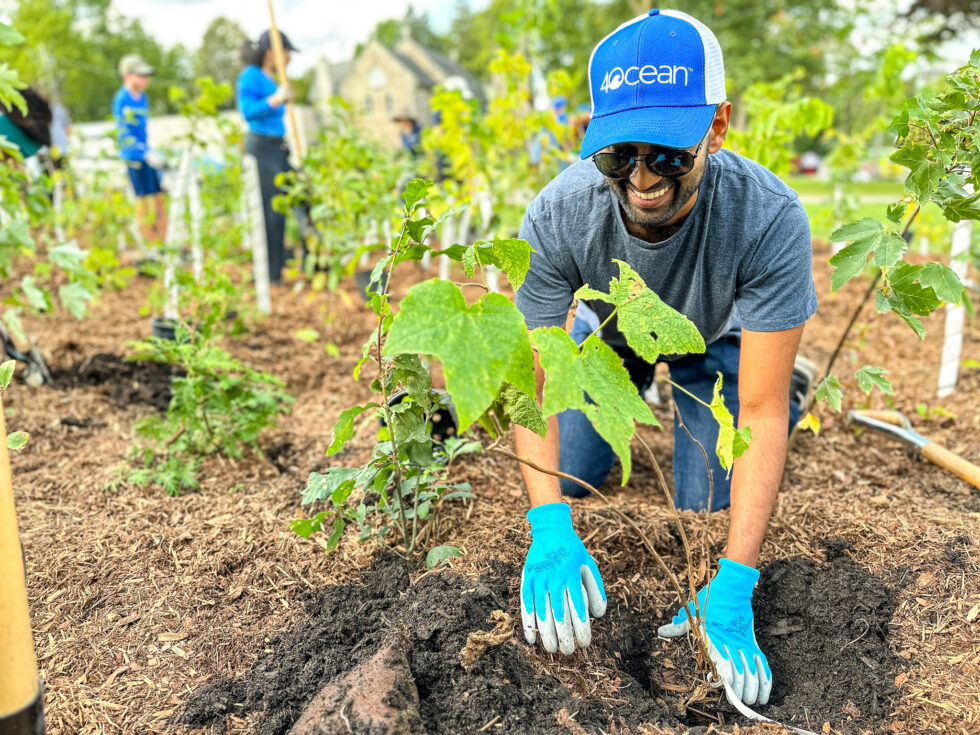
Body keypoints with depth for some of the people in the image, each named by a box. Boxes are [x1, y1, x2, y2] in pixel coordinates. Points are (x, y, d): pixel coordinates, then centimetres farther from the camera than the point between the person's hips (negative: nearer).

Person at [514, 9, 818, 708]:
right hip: (610, 329, 2)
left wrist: (734, 585, -43)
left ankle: (790, 387, 23)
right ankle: (635, 392, 33)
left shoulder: (771, 218, -42)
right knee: (571, 472, 1)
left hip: (715, 337, -1)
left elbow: (760, 413, -39)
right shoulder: (557, 216, -37)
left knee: (707, 506, -6)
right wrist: (551, 530, -45)